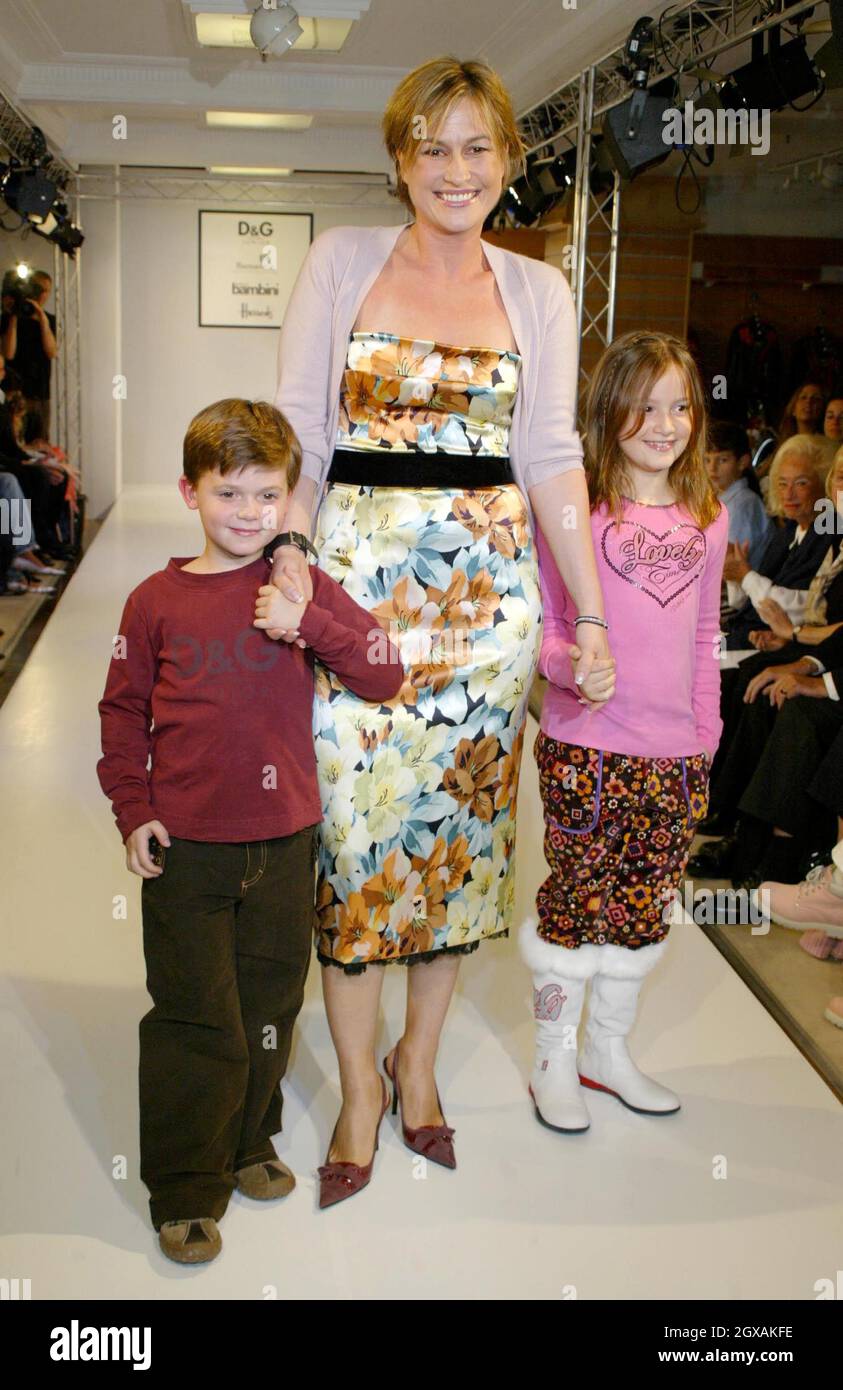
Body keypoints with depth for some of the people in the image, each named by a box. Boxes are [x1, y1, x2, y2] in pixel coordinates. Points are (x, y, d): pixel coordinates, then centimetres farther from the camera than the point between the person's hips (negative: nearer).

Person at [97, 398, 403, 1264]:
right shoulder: (156, 602, -2)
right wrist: (132, 812, -1)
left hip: (283, 843, 2)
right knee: (195, 1022, 4)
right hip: (185, 846, -2)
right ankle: (185, 1190, 20)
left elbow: (384, 678, -8)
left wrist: (313, 623, -23)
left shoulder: (304, 590, -1)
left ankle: (248, 1144, 38)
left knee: (270, 1006, 16)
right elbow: (122, 713, 6)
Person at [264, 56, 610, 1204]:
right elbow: (299, 430, 1)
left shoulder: (539, 291, 8)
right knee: (354, 821, 1)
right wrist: (291, 557, -11)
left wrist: (592, 614, 2)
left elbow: (552, 458, 7)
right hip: (356, 578, -1)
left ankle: (419, 1056, 29)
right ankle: (359, 1087, 20)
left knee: (464, 821, 8)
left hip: (486, 583, 2)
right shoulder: (342, 261, 4)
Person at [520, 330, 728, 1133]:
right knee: (574, 901, 5)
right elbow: (545, 626, -4)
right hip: (584, 747, -4)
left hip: (677, 756, 5)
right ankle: (555, 1061, 26)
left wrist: (706, 735, 12)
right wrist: (574, 669, -24)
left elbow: (704, 637, 14)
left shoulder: (708, 518, 7)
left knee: (644, 909, 15)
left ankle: (608, 1051, 35)